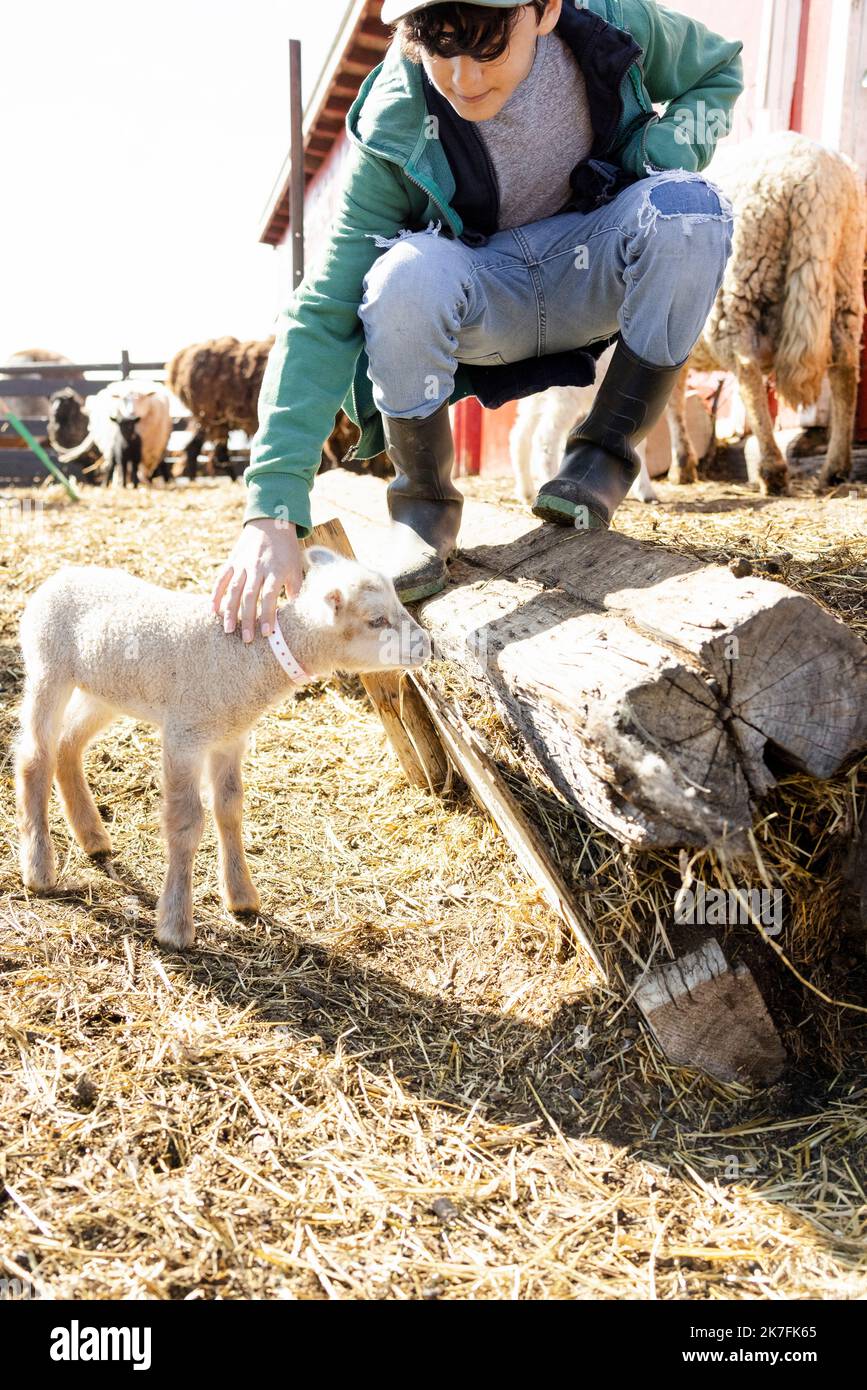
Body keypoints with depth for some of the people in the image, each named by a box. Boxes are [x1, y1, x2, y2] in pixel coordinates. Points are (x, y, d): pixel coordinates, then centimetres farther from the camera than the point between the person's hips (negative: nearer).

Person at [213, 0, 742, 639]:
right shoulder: (393, 132, -24)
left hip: (594, 276, 2)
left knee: (688, 208, -30)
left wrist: (653, 162, -19)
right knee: (407, 274, -37)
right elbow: (323, 314, -28)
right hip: (482, 301, -2)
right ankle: (426, 503, -11)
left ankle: (604, 454, -12)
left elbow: (718, 69, 4)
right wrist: (273, 511, -38)